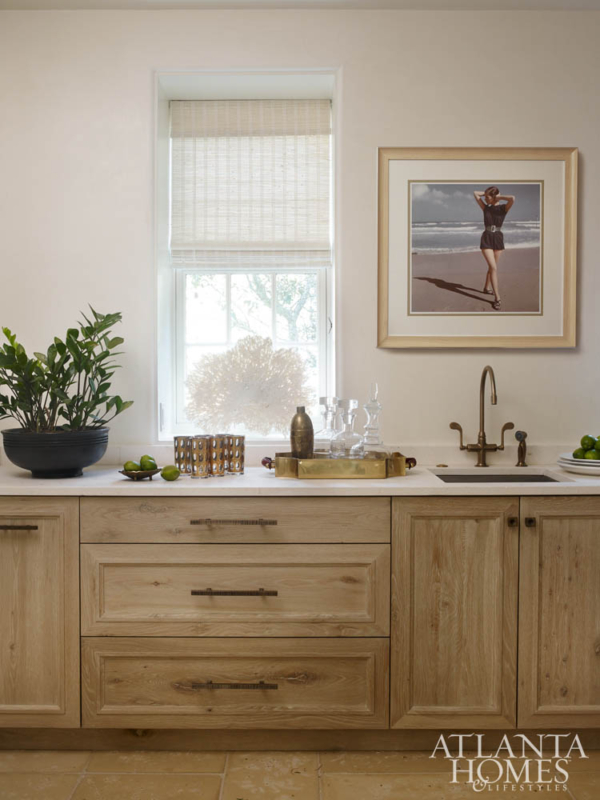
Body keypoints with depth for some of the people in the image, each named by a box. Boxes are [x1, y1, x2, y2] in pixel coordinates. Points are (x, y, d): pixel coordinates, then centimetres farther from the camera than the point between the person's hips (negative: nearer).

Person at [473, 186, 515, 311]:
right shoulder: (486, 208, 4)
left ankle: (487, 288, 39)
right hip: (486, 240, -1)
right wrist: (487, 193, 5)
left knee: (492, 267, 14)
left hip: (498, 239, 1)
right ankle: (497, 298, -14)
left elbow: (512, 198, -25)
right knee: (494, 268, -12)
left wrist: (499, 197, -11)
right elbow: (475, 193, 7)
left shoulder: (503, 208, -3)